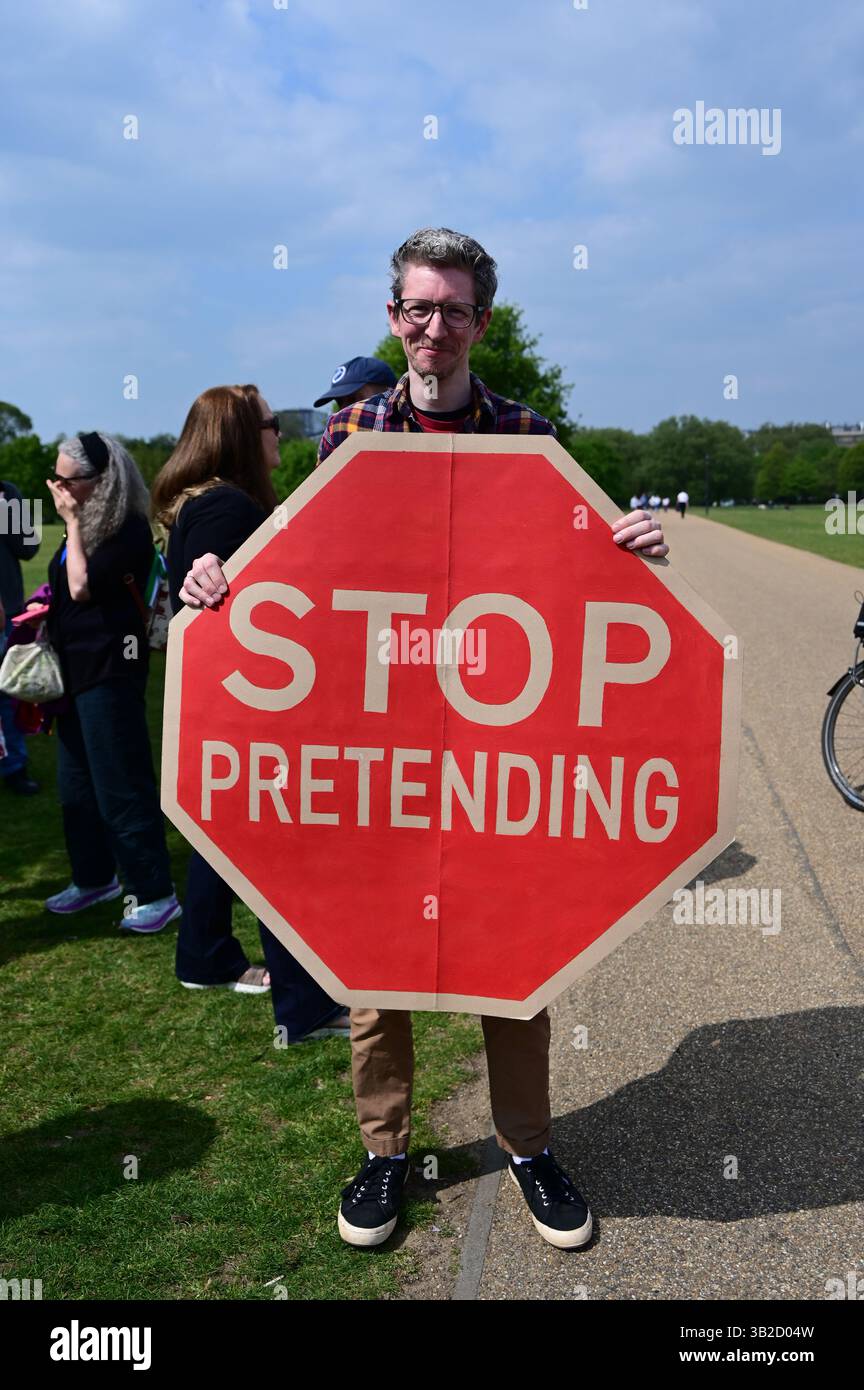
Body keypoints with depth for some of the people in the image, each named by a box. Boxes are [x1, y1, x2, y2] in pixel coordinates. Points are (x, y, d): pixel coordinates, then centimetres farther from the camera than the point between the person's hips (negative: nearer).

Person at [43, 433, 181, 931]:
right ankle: (95, 877, 31)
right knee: (76, 782, 16)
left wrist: (73, 524, -16)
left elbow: (82, 587, -24)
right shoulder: (86, 524, 10)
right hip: (75, 666, 9)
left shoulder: (130, 532, -16)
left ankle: (156, 893, 5)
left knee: (122, 786, -5)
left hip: (111, 670, -9)